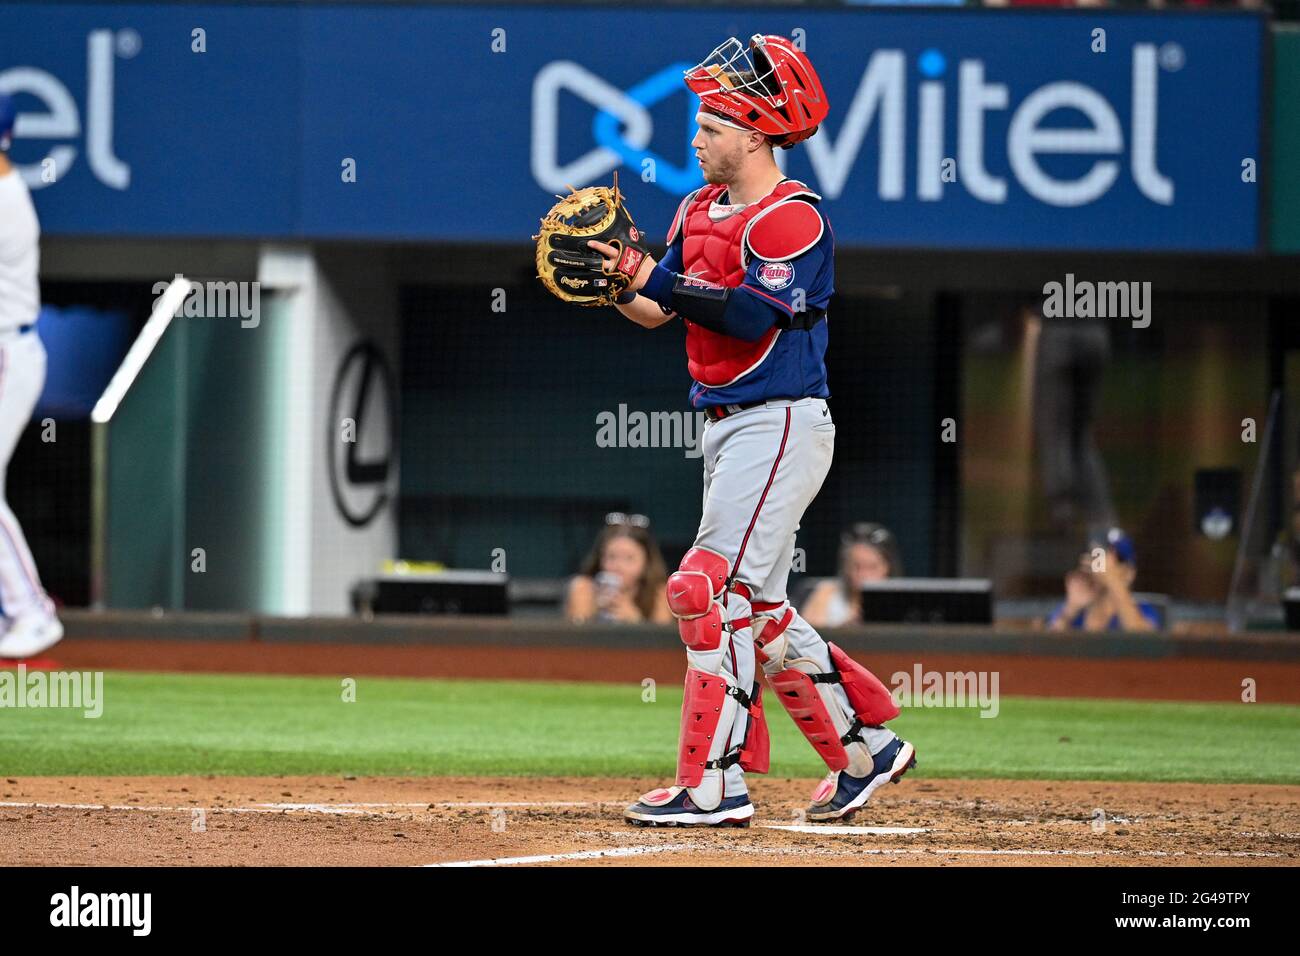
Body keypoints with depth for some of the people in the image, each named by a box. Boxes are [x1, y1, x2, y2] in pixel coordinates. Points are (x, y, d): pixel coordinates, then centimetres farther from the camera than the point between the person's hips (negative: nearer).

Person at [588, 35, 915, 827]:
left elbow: (753, 315, -25)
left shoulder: (791, 216, -13)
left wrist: (650, 279, -24)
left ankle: (715, 785, -15)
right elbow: (656, 312, 13)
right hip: (727, 426, 10)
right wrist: (613, 280, -6)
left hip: (781, 424, -10)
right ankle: (864, 749, 25)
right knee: (756, 610, 13)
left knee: (713, 588, -16)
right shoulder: (702, 210, 14)